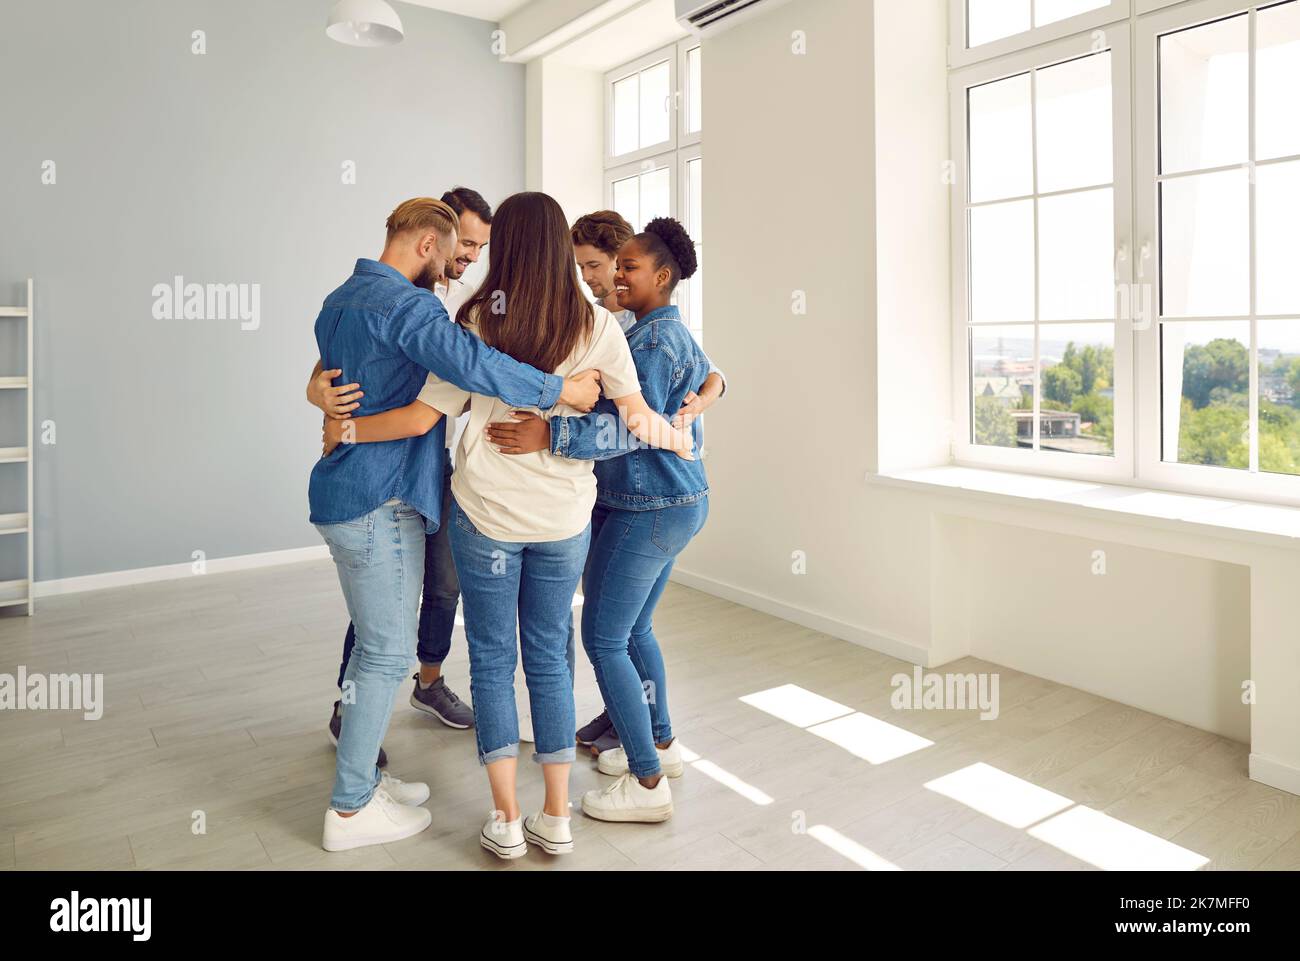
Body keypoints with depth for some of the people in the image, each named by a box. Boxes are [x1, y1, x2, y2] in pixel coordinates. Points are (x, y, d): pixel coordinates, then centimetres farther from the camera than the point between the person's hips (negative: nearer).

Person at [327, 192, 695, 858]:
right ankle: (555, 820, 22)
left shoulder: (476, 322, -7)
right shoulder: (597, 325, -4)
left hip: (486, 512, -1)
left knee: (492, 659, 12)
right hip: (565, 517, 2)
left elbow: (424, 415, -8)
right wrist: (674, 438, 15)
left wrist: (348, 427, 7)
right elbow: (634, 416, -5)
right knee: (548, 658, 15)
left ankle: (507, 821, 18)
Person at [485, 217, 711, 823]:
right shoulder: (677, 335, 16)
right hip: (678, 501, 10)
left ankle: (648, 784, 6)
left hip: (647, 509, -10)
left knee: (603, 638, -3)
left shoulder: (651, 338, -16)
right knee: (635, 630, 20)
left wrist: (549, 435, -36)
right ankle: (661, 744, 33)